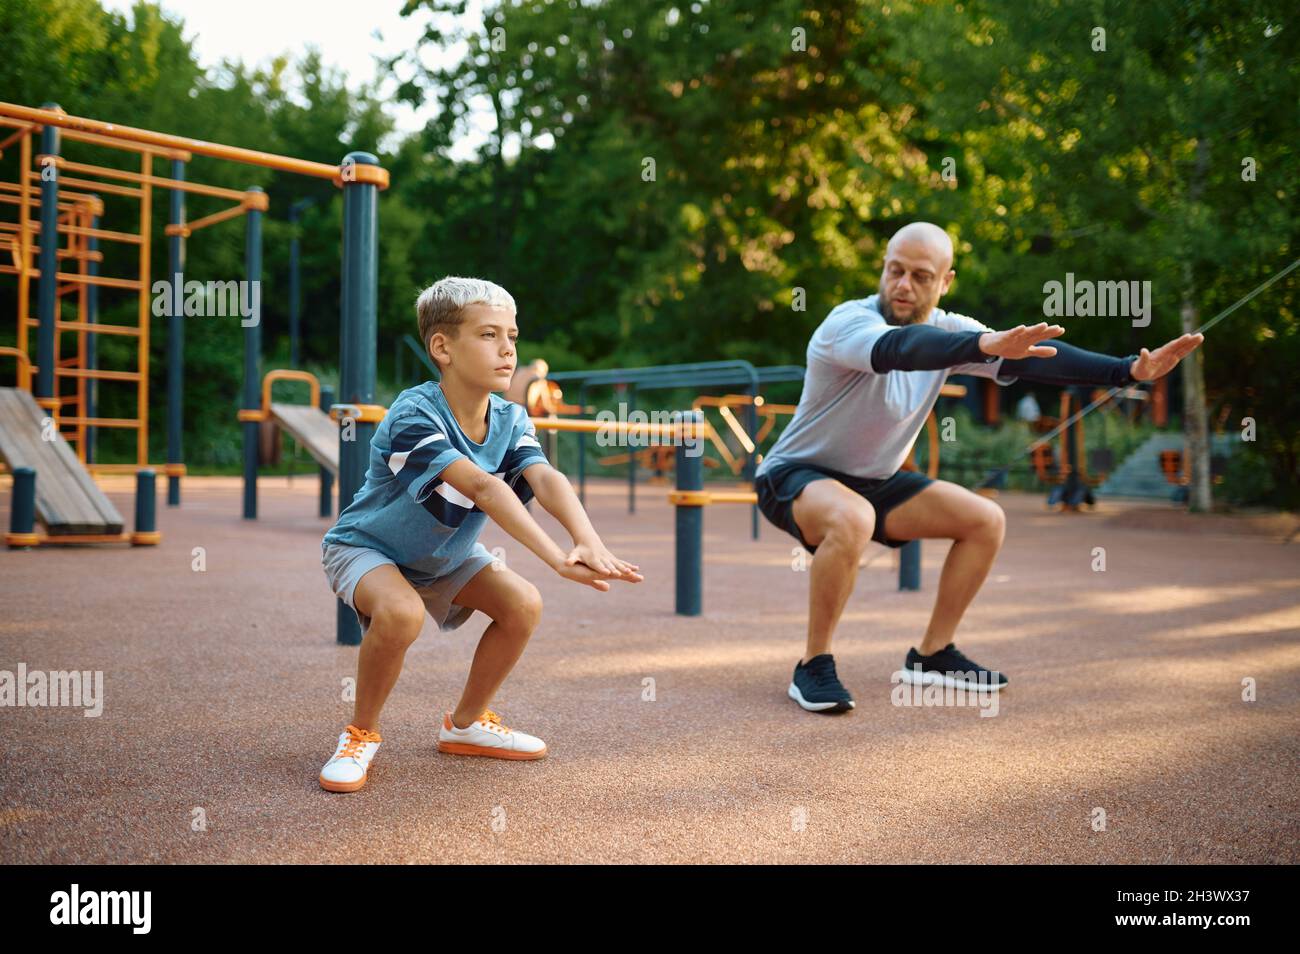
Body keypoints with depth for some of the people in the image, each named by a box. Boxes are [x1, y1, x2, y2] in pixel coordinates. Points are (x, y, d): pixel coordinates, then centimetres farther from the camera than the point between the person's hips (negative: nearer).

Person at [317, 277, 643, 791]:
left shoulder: (510, 420, -14)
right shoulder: (413, 415, -33)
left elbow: (546, 478, -34)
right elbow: (483, 488, -47)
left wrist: (589, 541, -55)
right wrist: (555, 557, -58)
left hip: (444, 555, 6)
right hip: (364, 546, -6)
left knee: (522, 604, -12)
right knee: (401, 613, -35)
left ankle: (466, 723, 12)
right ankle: (361, 734, -8)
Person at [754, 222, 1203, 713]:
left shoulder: (948, 330, -4)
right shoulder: (848, 322, -25)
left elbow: (1034, 358, -10)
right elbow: (901, 347, -48)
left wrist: (1130, 369, -21)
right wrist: (987, 344, -65)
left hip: (874, 481, 7)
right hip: (796, 474, -7)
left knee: (986, 521, -1)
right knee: (852, 520, -39)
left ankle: (932, 655, 12)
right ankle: (813, 667, -21)